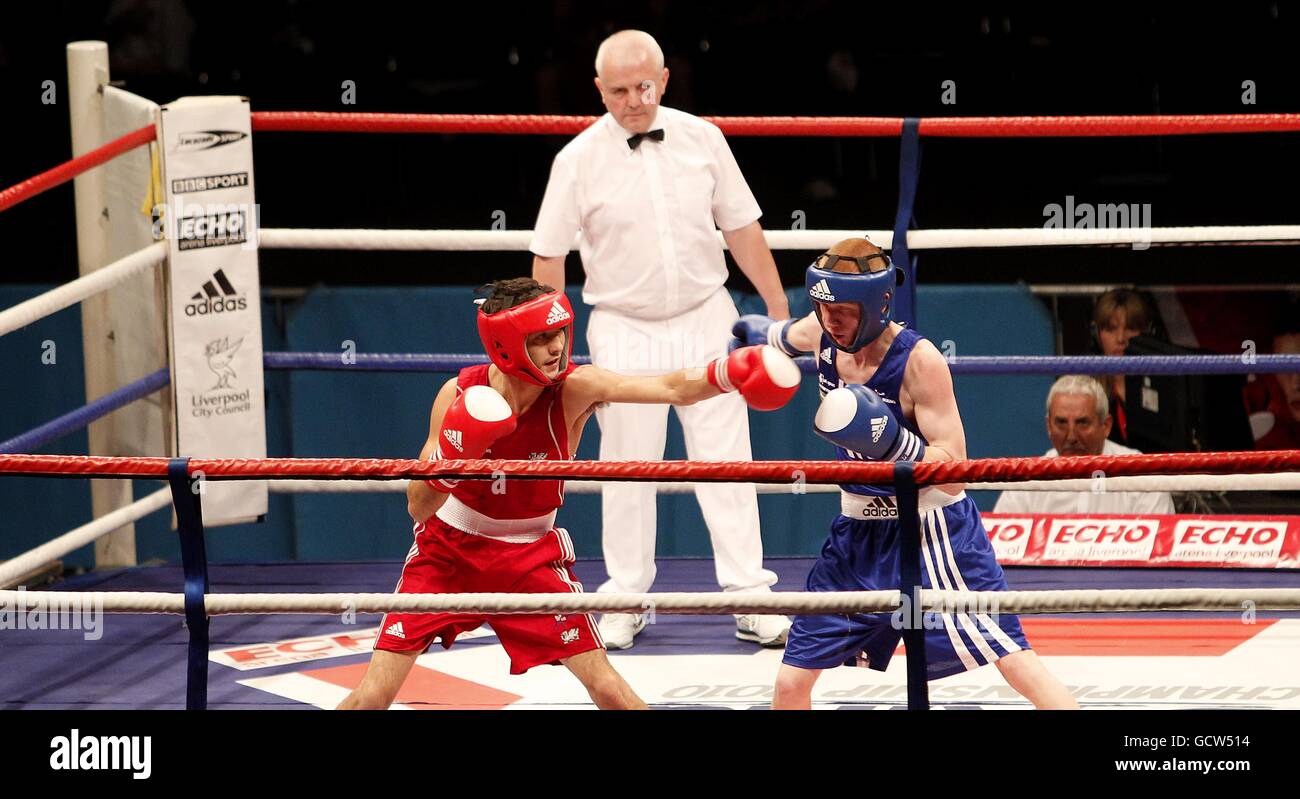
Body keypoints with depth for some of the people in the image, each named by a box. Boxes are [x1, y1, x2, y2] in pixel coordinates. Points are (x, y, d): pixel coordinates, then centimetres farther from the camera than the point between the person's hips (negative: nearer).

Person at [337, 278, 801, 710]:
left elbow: (673, 389, -35)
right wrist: (452, 453, -36)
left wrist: (727, 373, -56)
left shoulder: (574, 388, -20)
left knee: (608, 689, -7)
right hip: (449, 548, 0)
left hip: (530, 555, 0)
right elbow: (418, 509, -17)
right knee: (373, 695, -7)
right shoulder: (461, 395, -19)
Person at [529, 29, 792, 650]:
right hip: (624, 329, -1)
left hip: (706, 320, 1)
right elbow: (548, 260, -2)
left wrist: (779, 311, 8)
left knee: (725, 462, -1)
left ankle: (751, 599, 2)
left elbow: (742, 228, 7)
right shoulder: (578, 161, -7)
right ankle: (626, 601, 16)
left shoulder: (702, 139, -1)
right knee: (628, 469, 3)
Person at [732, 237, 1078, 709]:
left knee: (1016, 662, -14)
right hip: (858, 531, 6)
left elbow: (953, 470, -24)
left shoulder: (919, 361, -21)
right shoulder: (822, 334, -3)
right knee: (791, 682, 5)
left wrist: (890, 441, -38)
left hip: (932, 533, -6)